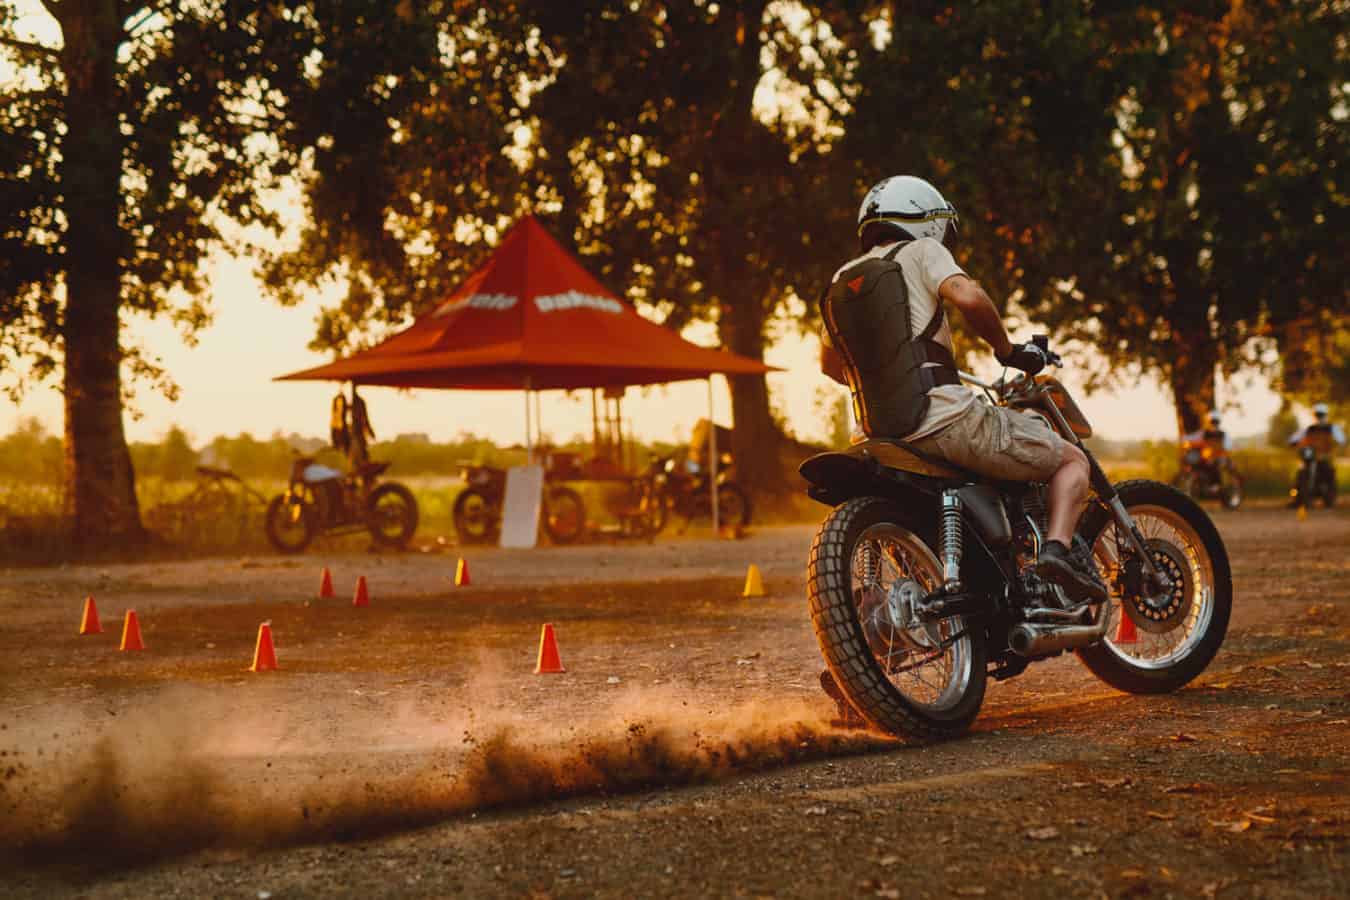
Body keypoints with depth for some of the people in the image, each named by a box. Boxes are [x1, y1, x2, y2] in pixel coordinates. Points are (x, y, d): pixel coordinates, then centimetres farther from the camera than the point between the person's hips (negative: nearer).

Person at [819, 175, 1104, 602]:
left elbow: (829, 363, 30)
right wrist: (1007, 350, -3)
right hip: (946, 419, -7)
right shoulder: (921, 251, 2)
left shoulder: (841, 281, 21)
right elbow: (968, 296, -17)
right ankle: (1059, 546, -17)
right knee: (1072, 460, 7)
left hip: (884, 435, 7)